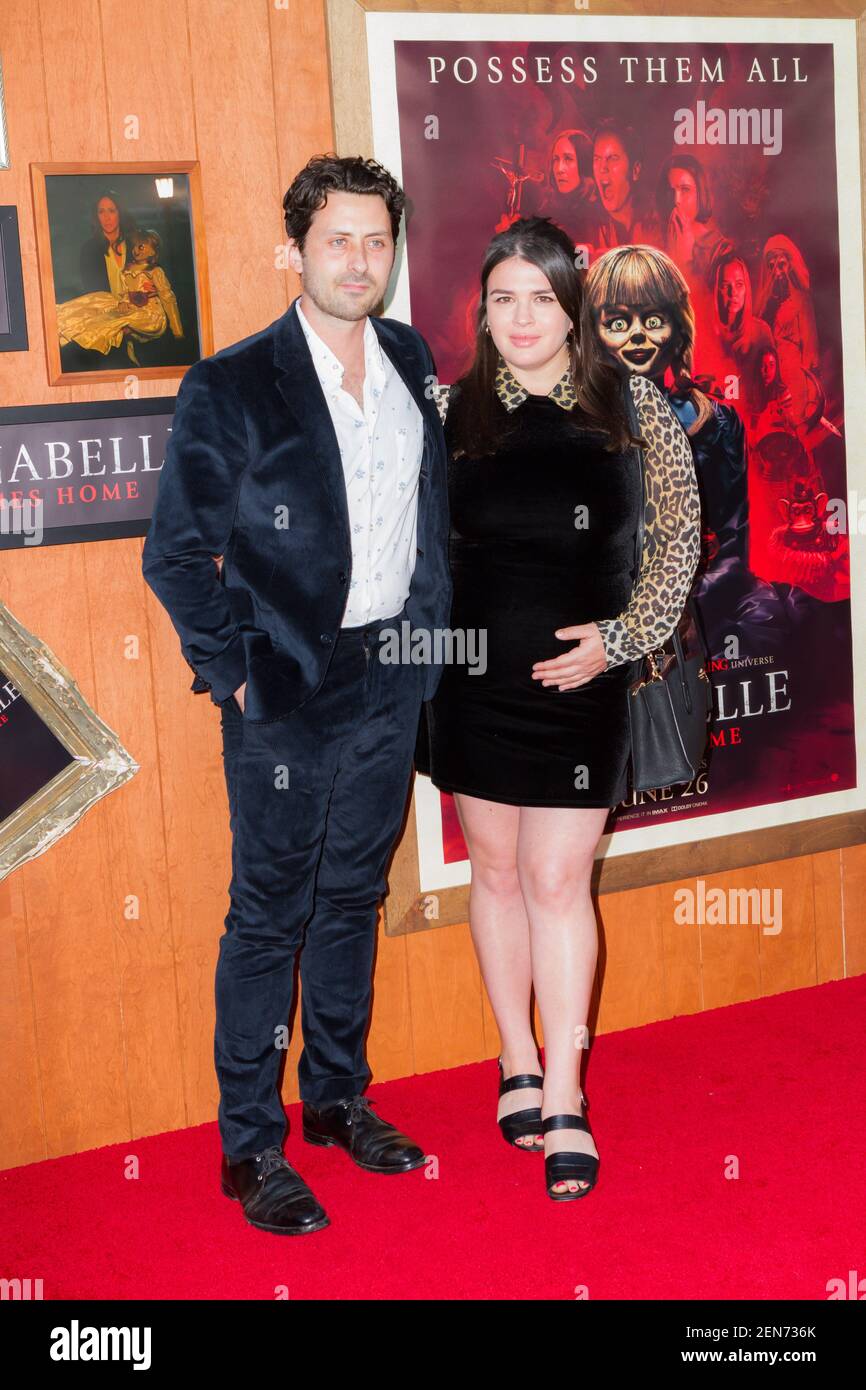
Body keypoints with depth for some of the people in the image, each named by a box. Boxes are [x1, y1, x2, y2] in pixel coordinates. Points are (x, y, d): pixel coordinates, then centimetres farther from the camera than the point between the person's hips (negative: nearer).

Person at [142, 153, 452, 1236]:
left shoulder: (412, 360, 6)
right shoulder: (229, 388, -11)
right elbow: (176, 553, -8)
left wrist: (428, 630, 9)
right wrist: (233, 671, -11)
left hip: (392, 680, 6)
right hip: (286, 693, -5)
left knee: (352, 895, 17)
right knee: (269, 913, 3)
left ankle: (337, 1095, 34)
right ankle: (249, 1145, 16)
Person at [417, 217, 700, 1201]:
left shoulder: (632, 405, -1)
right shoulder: (449, 411, 1)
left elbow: (678, 535, 3)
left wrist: (620, 636, -6)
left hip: (580, 680, -1)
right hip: (474, 678, 2)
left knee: (557, 880, -1)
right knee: (497, 870, 11)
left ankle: (562, 1100, 9)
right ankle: (518, 1062, 28)